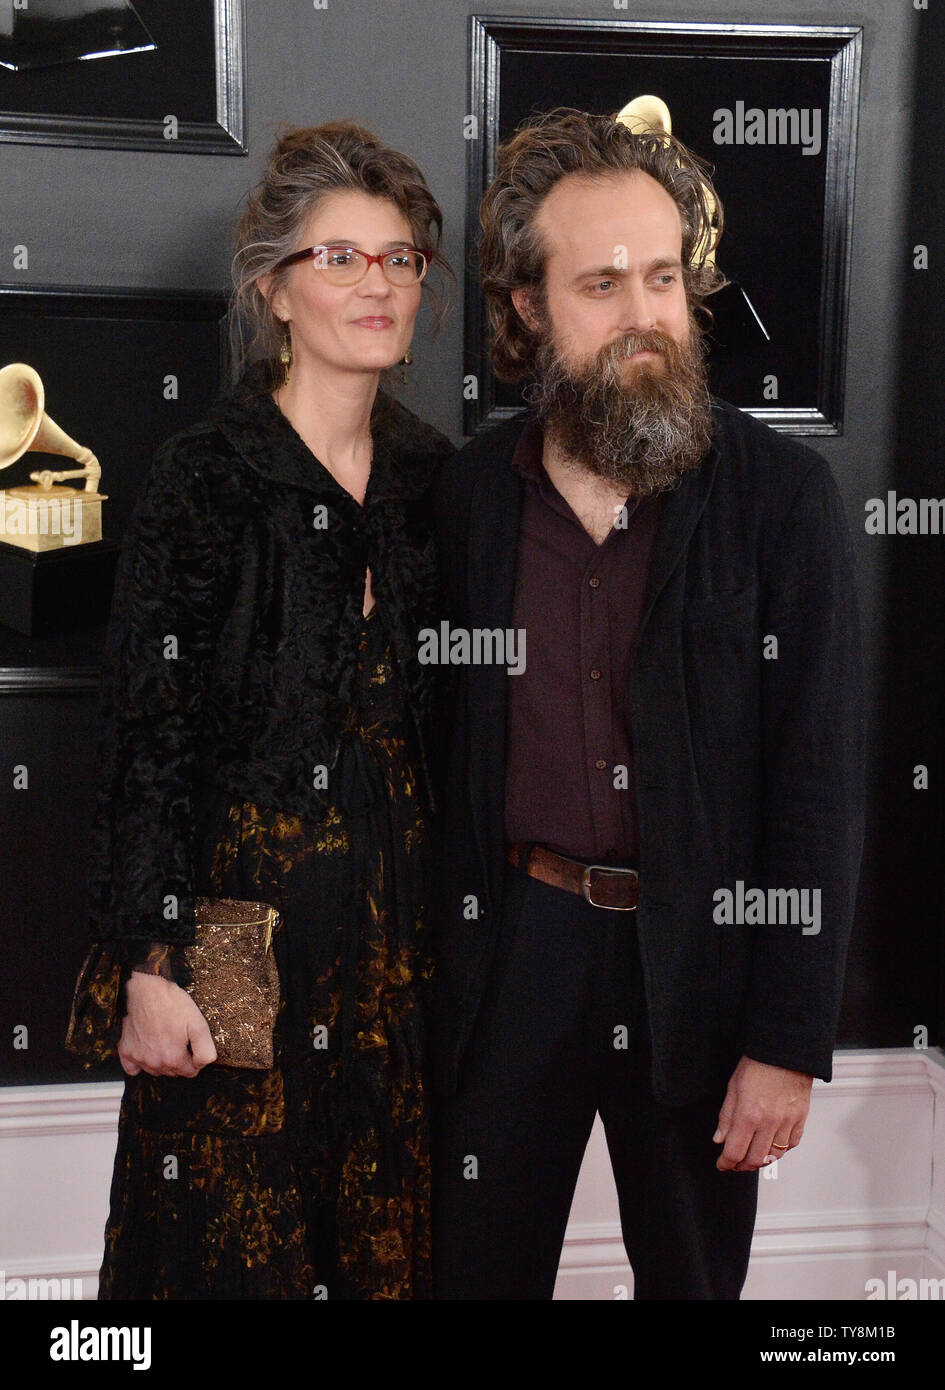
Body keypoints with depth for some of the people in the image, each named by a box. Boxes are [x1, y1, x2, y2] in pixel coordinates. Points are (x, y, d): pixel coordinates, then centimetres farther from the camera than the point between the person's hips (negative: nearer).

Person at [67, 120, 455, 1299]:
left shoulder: (431, 473, 5)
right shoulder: (207, 475, -10)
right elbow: (145, 737, -11)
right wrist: (150, 966, -13)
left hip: (401, 916, 5)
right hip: (246, 904, -5)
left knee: (388, 1232, 16)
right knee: (234, 1232, 9)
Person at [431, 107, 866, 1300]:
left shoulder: (780, 495, -9)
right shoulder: (468, 494, -1)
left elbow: (818, 783, -10)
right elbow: (441, 752, 5)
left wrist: (789, 1043, -11)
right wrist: (426, 964, 5)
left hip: (698, 961, -1)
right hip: (512, 950, 2)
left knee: (694, 1270, 19)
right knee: (476, 1268, 16)